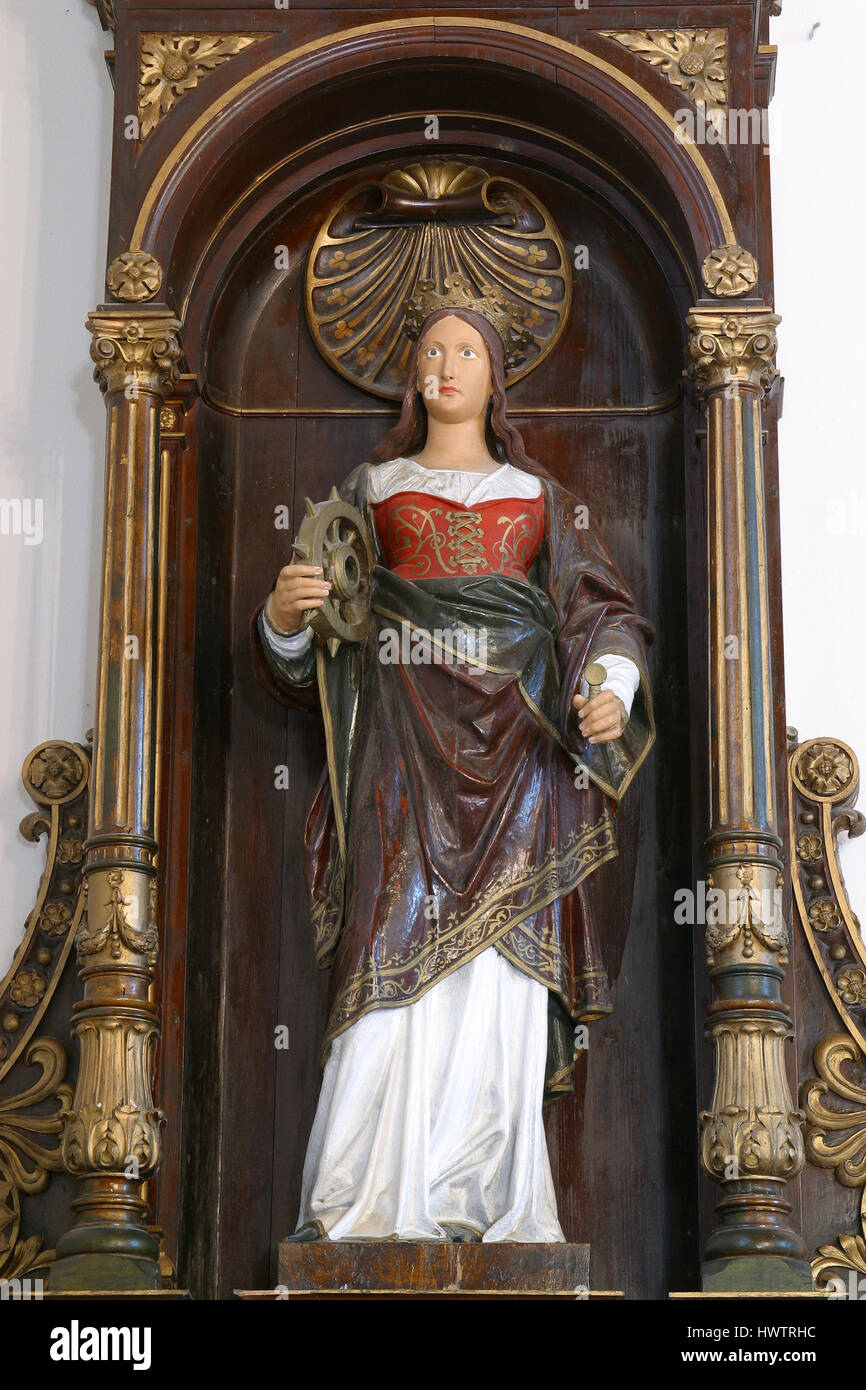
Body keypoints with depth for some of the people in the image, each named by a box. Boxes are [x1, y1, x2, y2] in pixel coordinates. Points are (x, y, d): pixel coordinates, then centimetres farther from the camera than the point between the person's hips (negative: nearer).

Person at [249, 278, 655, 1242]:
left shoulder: (537, 495, 21)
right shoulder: (374, 487, 19)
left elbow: (600, 610, 12)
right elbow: (311, 650, 13)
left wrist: (612, 686, -9)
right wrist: (283, 612, -10)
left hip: (510, 744, 1)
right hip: (403, 744, -1)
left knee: (498, 961, -8)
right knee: (401, 946, -14)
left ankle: (485, 1201, -7)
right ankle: (377, 1203, -14)